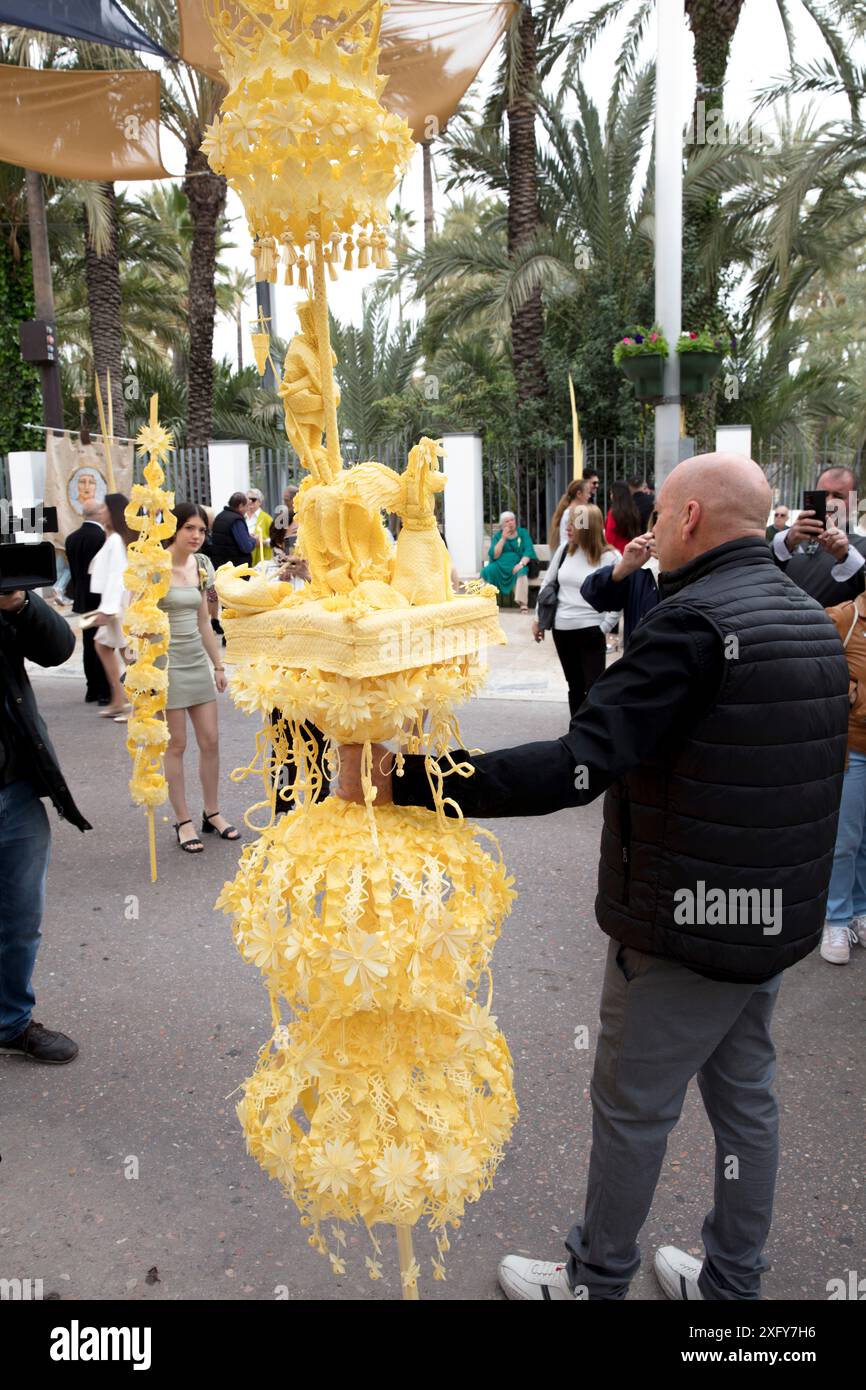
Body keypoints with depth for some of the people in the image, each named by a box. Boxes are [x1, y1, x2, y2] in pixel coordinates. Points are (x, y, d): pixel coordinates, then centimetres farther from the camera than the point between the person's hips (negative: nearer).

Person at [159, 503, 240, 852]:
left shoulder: (201, 565, 8)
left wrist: (218, 665, 16)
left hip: (198, 660, 6)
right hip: (167, 662, -6)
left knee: (210, 741, 7)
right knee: (176, 745, 1)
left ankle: (212, 814, 22)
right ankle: (183, 821, 13)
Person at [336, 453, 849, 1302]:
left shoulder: (693, 620, -24)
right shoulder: (810, 617, 6)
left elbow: (578, 767, -34)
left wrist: (399, 780, -35)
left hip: (684, 923, -8)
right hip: (777, 914, 9)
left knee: (631, 1106, 11)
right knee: (743, 1095, 21)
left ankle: (595, 1282, 32)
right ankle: (731, 1281, 40)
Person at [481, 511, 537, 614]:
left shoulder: (523, 532, 8)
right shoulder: (497, 535, 11)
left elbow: (528, 550, -5)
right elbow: (494, 555, -2)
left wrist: (521, 564, -22)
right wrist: (503, 538, -9)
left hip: (517, 565, -1)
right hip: (501, 565, 2)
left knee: (521, 572, -35)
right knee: (488, 571, -29)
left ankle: (523, 604, -38)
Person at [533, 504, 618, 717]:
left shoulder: (609, 557, -10)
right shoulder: (565, 550, 4)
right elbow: (547, 584, 13)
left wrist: (604, 627, -12)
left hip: (591, 632, -5)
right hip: (562, 630, 5)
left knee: (594, 687, -6)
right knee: (575, 686, 16)